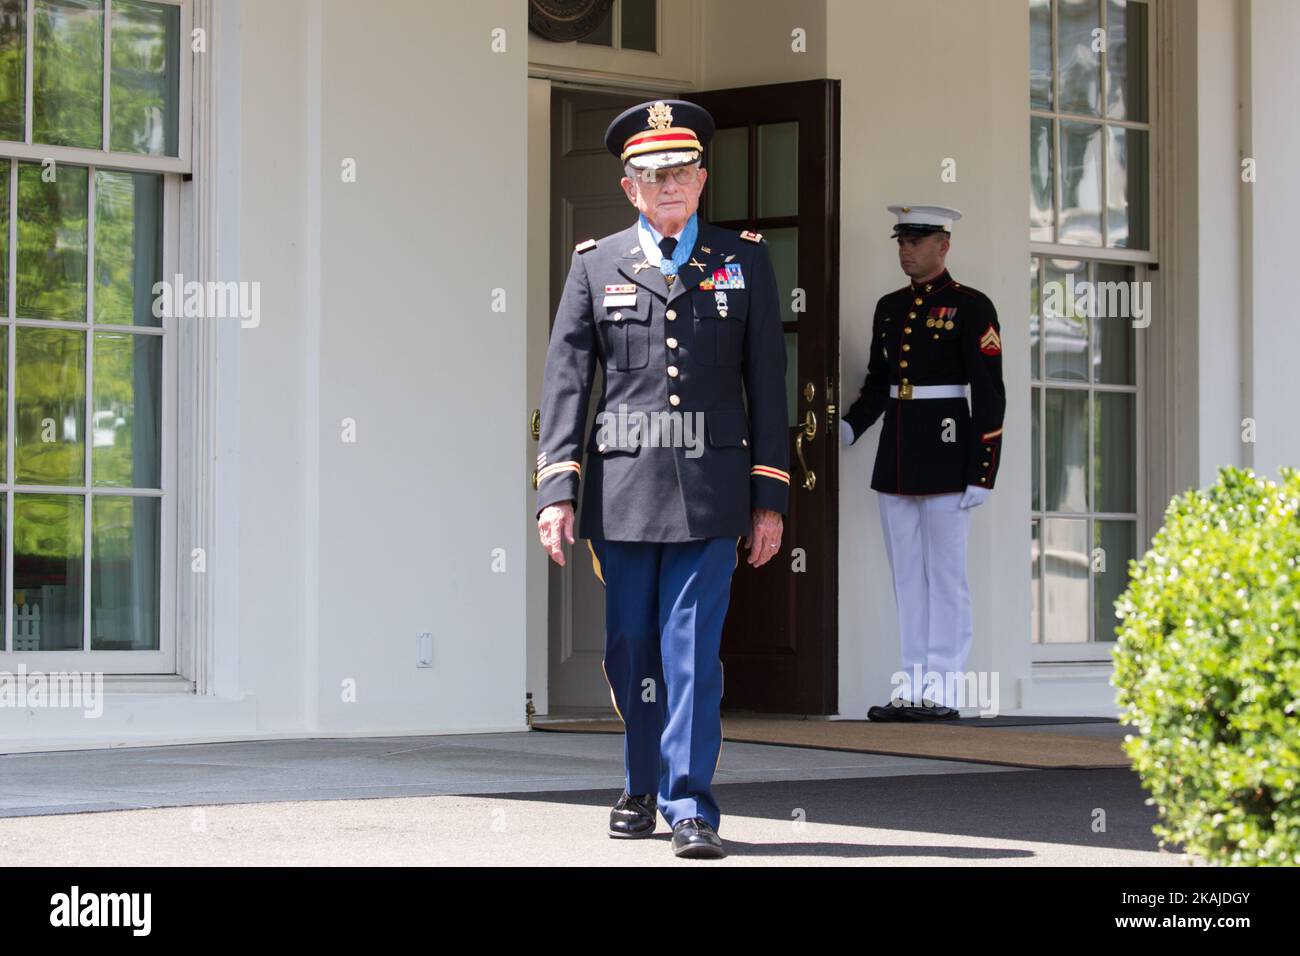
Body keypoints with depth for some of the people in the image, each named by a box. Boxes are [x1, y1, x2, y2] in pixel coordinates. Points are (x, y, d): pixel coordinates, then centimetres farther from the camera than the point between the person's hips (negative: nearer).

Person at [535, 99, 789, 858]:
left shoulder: (745, 260, 8)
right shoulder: (596, 266, 9)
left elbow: (767, 384, 6)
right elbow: (565, 381, 4)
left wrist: (771, 499, 2)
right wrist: (557, 491, -6)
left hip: (710, 493, -1)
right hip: (621, 489, 1)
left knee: (694, 651, -8)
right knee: (629, 653, 9)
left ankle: (692, 808, -6)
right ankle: (642, 790, 25)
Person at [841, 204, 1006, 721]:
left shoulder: (971, 307, -7)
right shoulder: (890, 307, 13)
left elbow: (989, 396, -9)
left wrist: (981, 476, -14)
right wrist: (848, 427, 0)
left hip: (946, 456, -7)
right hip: (895, 459, 7)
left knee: (945, 576, -2)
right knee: (907, 576, 8)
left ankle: (943, 692, 1)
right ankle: (912, 688, 12)